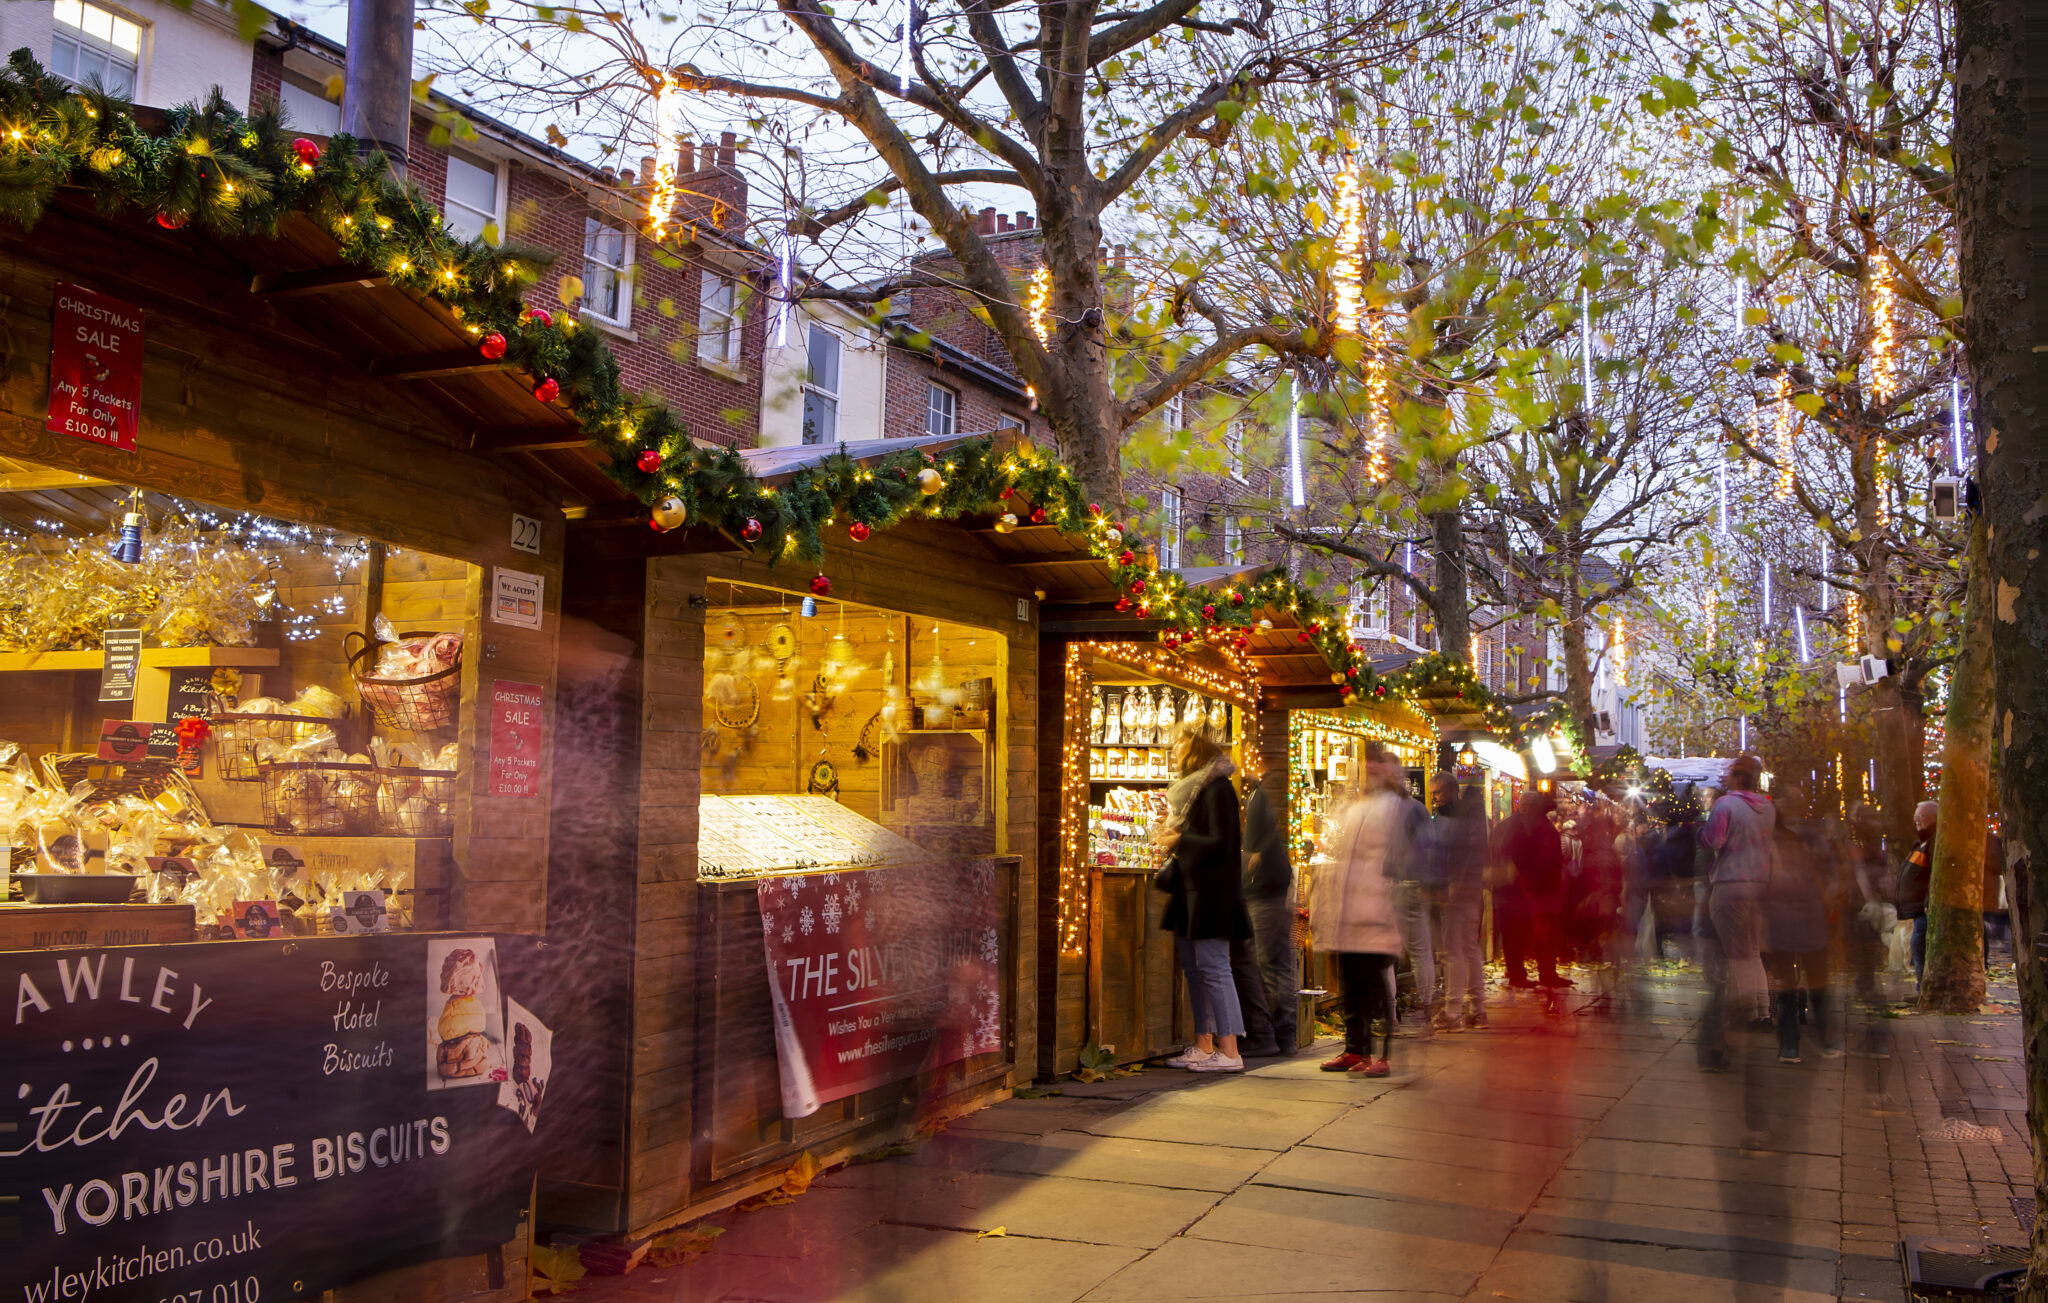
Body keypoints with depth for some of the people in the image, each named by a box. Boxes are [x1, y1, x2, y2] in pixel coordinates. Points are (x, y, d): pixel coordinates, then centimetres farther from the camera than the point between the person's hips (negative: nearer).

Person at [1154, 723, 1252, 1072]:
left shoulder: (1217, 788, -13)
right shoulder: (1189, 786, 17)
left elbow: (1220, 844, -18)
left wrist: (1178, 841, -13)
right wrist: (1172, 834, 8)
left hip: (1212, 891, -10)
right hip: (1191, 889, 10)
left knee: (1213, 967, -9)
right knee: (1194, 968, 11)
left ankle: (1229, 1052, -7)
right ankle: (1204, 1047, 17)